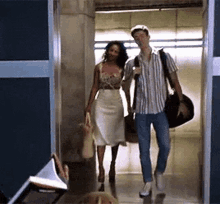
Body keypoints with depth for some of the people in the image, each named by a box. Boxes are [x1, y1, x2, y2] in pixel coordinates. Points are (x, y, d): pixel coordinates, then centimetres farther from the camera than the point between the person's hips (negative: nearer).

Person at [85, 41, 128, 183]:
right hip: (102, 103, 0)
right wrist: (89, 105, 4)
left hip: (116, 103, 1)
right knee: (101, 135, -4)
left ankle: (113, 165, 24)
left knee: (115, 134, 7)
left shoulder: (121, 69, 3)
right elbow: (95, 87, 6)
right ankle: (101, 168, 1)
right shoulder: (99, 67, 4)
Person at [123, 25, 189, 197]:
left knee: (165, 145, -1)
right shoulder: (132, 62, 5)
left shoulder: (164, 57, 2)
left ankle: (159, 173, 28)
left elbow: (175, 81, 4)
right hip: (141, 111, 1)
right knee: (144, 148, 5)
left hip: (161, 108, -1)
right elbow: (126, 86, 17)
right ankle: (148, 182, 19)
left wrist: (181, 102, -2)